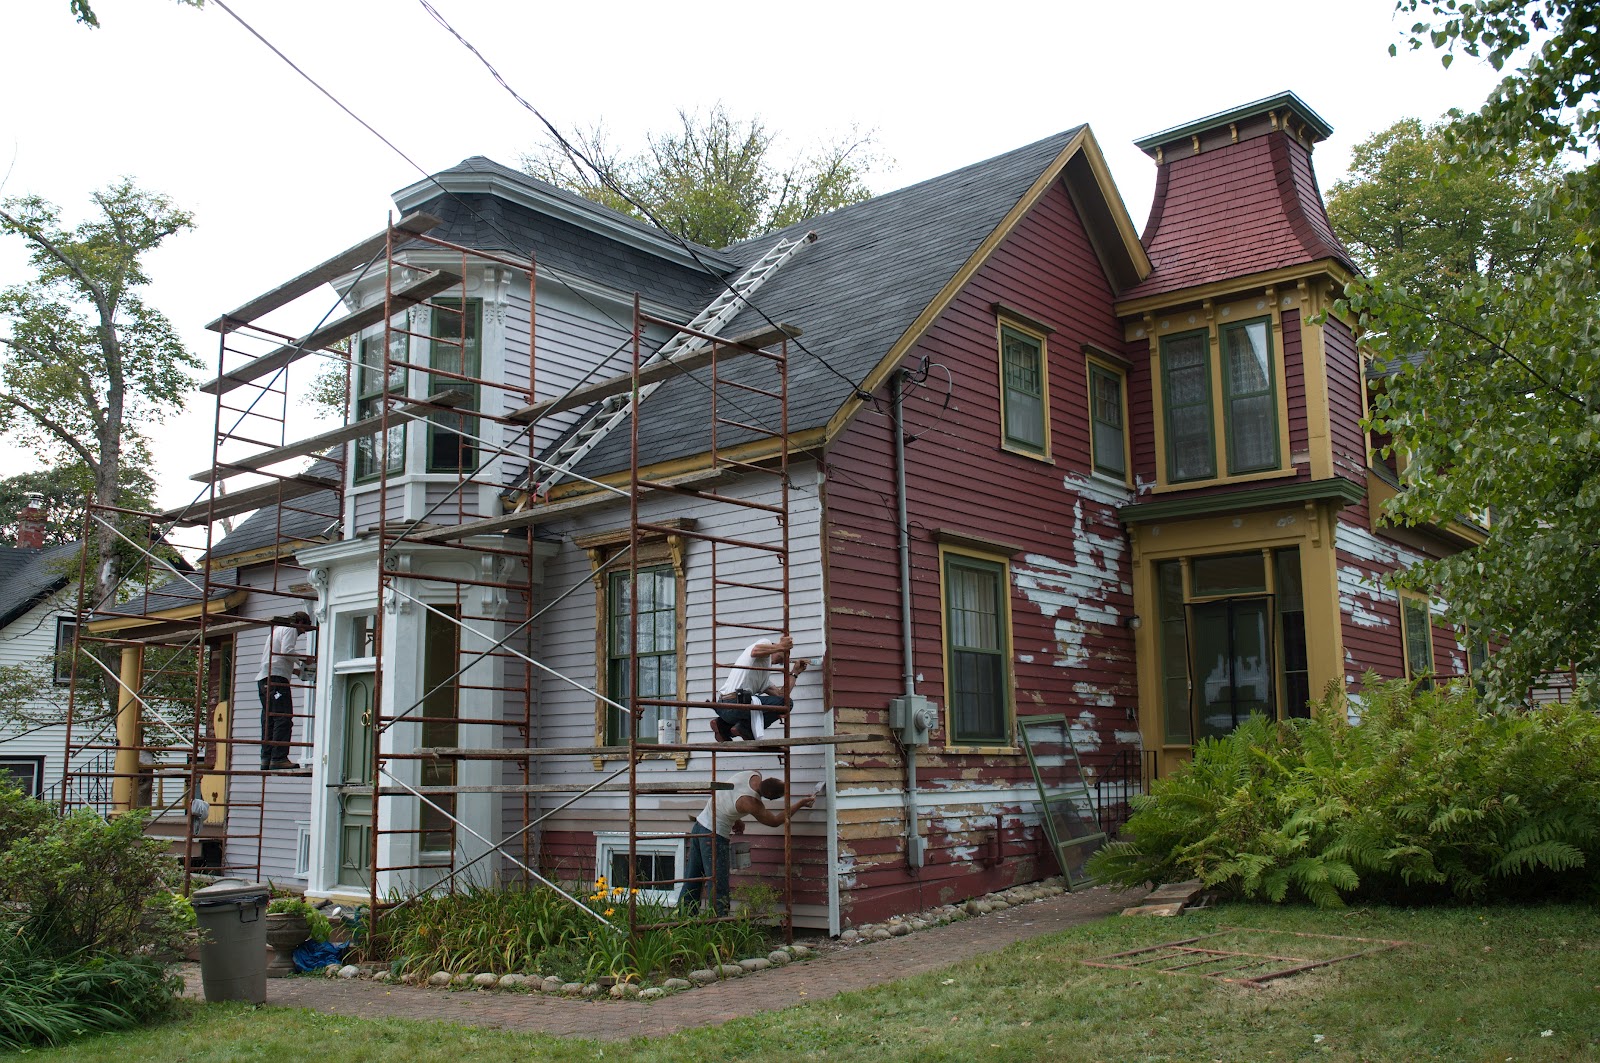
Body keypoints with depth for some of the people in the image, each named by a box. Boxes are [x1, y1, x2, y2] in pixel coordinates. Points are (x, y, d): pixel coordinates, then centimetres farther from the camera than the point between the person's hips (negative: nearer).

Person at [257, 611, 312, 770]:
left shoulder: (277, 630, 30)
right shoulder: (290, 630, 1)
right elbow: (286, 651, -14)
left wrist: (294, 670, 24)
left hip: (263, 679, 10)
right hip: (276, 678, -10)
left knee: (269, 720, 7)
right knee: (284, 719, -13)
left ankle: (266, 759, 3)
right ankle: (278, 758, -19)